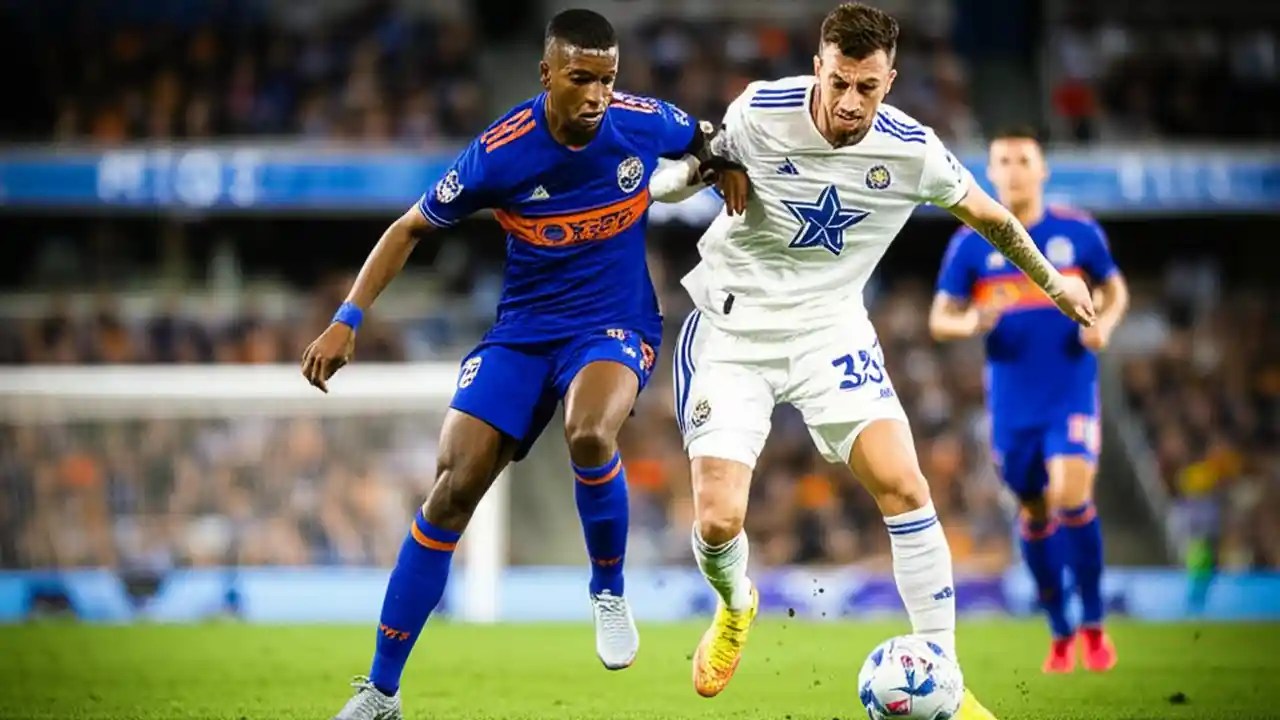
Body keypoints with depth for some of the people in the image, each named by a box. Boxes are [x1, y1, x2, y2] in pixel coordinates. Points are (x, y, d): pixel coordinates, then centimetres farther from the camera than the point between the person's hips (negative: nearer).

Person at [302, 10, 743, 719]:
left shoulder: (645, 123, -12)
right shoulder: (499, 153, -16)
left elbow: (703, 146, 14)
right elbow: (411, 227, -3)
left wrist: (719, 169, -8)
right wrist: (347, 320, -9)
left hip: (614, 327, -1)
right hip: (521, 332, 1)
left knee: (588, 434, -35)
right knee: (451, 490, -10)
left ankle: (609, 591, -5)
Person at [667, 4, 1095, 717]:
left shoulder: (911, 149, -12)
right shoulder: (760, 111, -15)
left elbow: (986, 214, 9)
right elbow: (707, 164, 10)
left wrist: (1053, 281, 20)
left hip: (830, 329, 1)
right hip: (734, 326, -1)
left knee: (905, 487, -17)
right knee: (718, 522, -12)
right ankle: (735, 608, 27)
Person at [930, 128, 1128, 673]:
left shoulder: (1079, 232, 0)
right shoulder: (971, 244, 0)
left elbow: (1114, 289, 14)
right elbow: (939, 319, 3)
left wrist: (1103, 325, -7)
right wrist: (974, 323, -20)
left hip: (1072, 393, -2)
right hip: (1012, 402, 2)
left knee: (1072, 497, -19)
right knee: (1035, 514, 8)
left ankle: (1093, 625, -3)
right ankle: (1060, 634, 25)